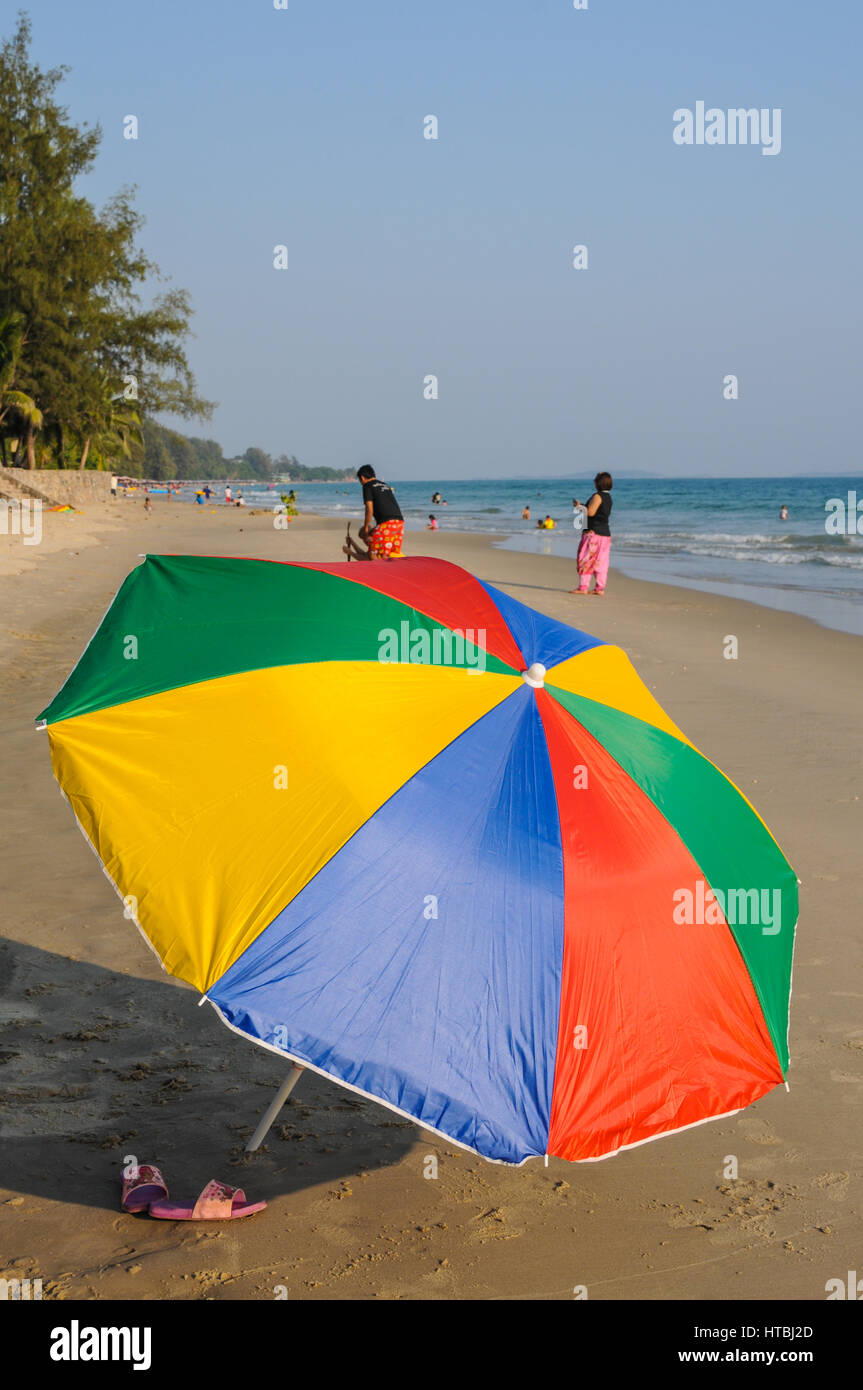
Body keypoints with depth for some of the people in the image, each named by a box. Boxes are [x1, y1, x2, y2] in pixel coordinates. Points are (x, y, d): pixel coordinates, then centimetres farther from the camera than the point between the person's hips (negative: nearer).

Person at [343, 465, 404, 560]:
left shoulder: (367, 486, 6)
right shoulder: (386, 485, 27)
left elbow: (370, 510, -2)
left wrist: (365, 528, 8)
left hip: (386, 523, -7)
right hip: (400, 521, 7)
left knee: (372, 556, -4)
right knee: (393, 558, 10)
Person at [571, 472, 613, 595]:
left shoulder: (598, 496, -13)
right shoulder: (608, 497, 15)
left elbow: (590, 512, -19)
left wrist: (579, 506, -4)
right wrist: (583, 505, 23)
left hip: (594, 532, -9)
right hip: (605, 533, 9)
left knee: (586, 560, -5)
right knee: (600, 562, 8)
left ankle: (583, 587, -6)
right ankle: (600, 588, 8)